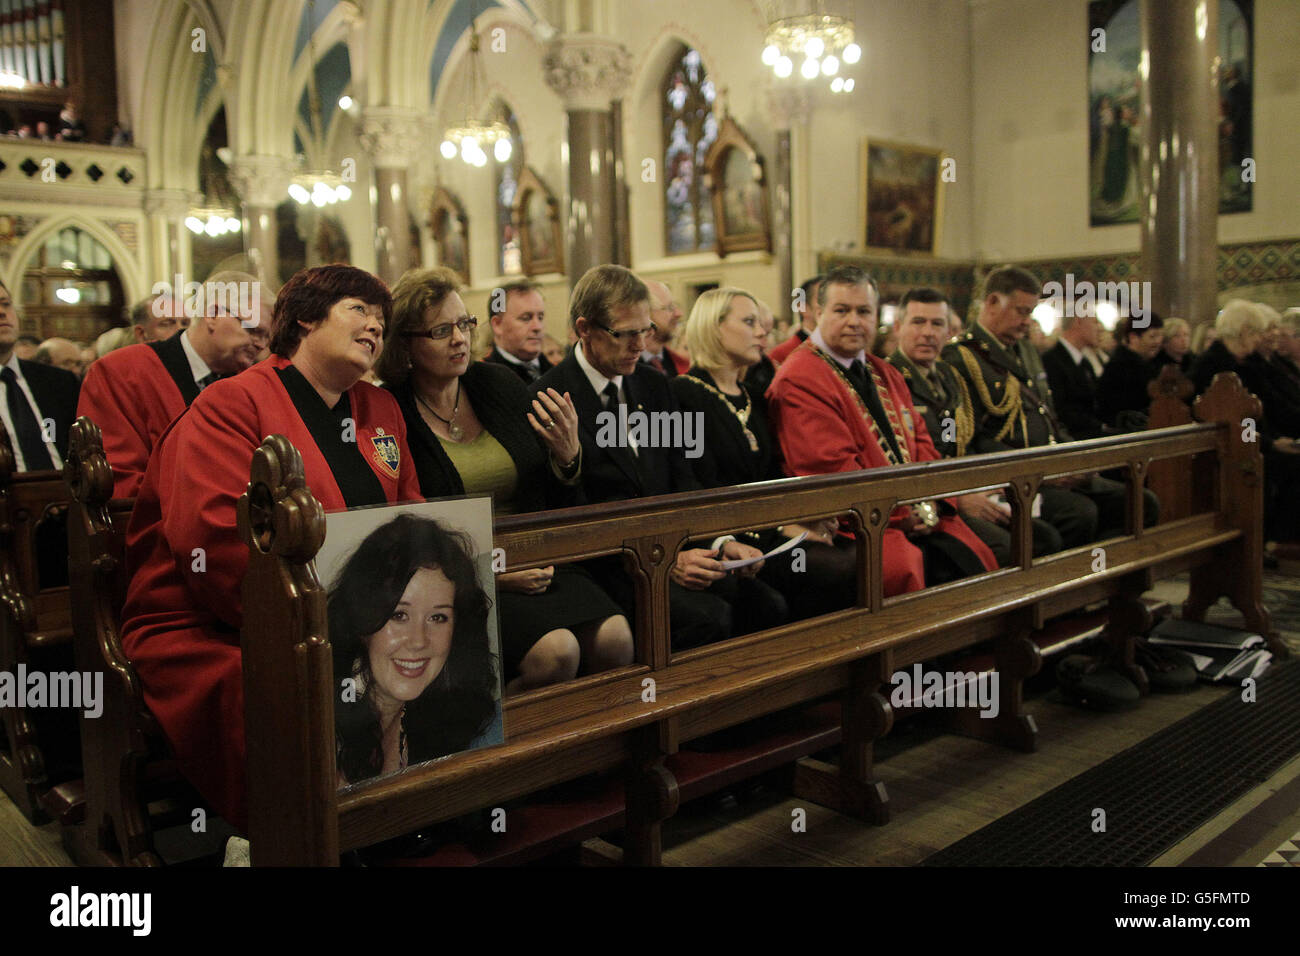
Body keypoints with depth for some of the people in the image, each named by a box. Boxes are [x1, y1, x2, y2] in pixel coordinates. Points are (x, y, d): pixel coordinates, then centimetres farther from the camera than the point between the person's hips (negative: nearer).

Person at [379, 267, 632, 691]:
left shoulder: (499, 382, 8)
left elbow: (557, 500, 13)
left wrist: (568, 455, -9)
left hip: (538, 562, 4)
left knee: (615, 639, -21)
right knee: (556, 651, -28)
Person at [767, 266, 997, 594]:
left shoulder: (885, 374, 21)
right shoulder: (798, 380, -7)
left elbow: (921, 442, 18)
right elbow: (831, 467, -13)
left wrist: (931, 499, -2)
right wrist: (901, 511, -12)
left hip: (919, 517, 8)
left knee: (977, 560, -12)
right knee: (906, 569, -31)